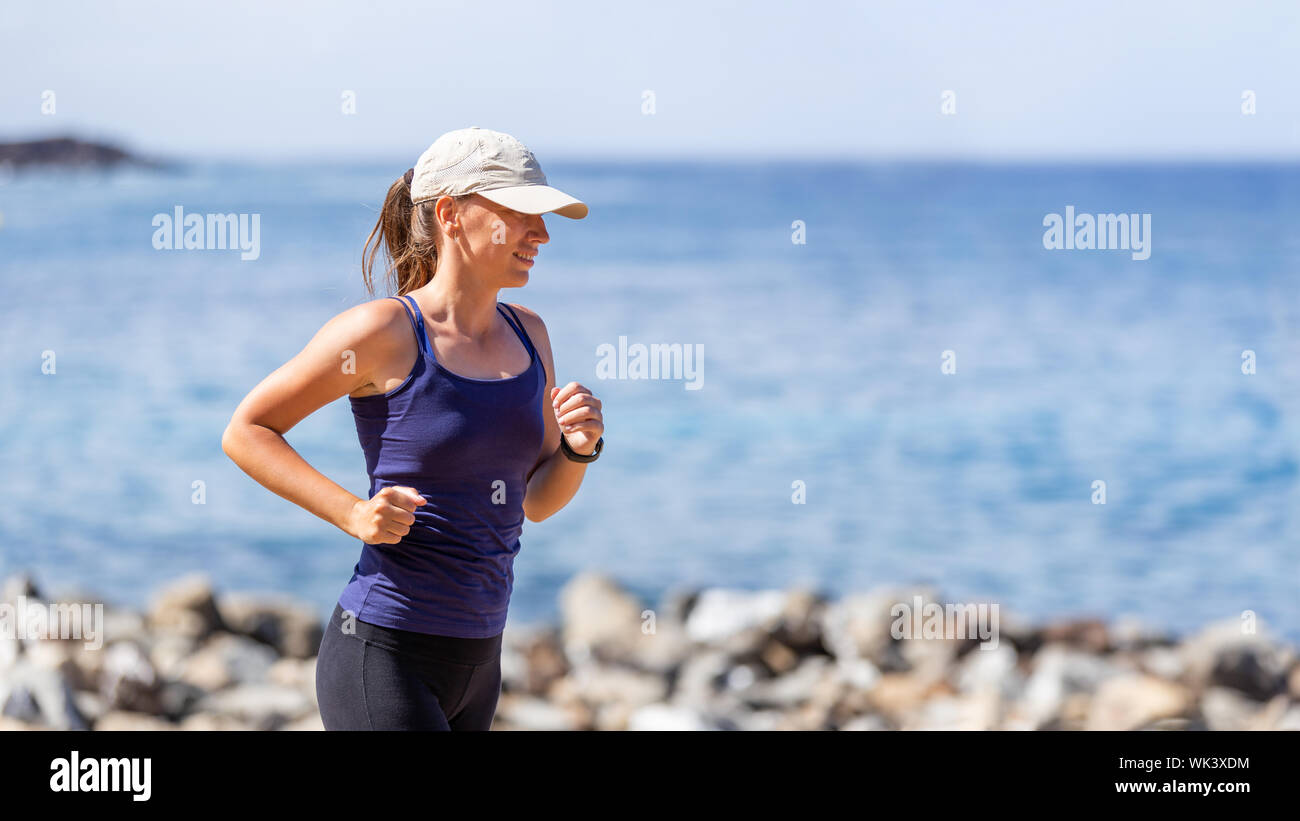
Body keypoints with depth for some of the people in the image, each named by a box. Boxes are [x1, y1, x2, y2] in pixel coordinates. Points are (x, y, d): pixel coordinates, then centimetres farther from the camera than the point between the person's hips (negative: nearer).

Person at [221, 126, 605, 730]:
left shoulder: (527, 334, 8)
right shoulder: (383, 330, -11)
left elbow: (537, 501, 15)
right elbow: (245, 432, -4)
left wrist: (579, 448, -7)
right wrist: (354, 514, -15)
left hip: (476, 660, 7)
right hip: (382, 657, -7)